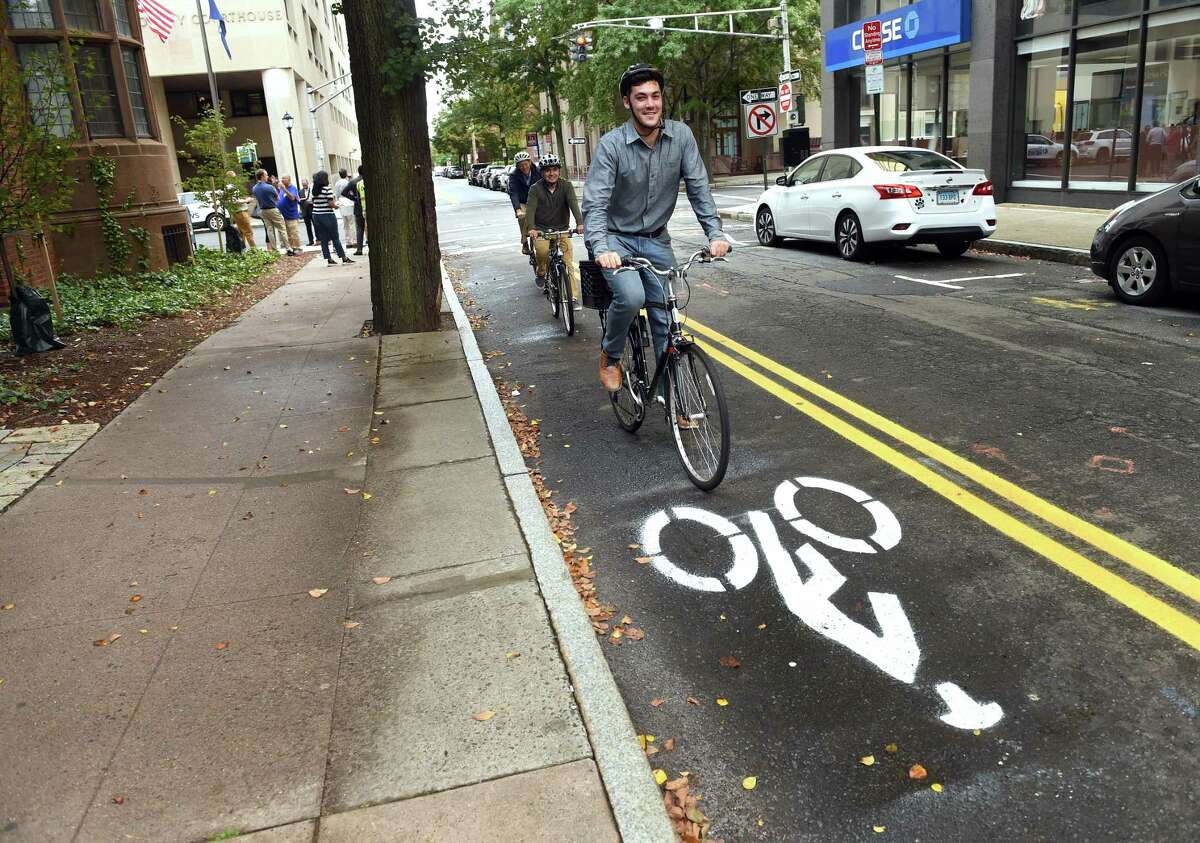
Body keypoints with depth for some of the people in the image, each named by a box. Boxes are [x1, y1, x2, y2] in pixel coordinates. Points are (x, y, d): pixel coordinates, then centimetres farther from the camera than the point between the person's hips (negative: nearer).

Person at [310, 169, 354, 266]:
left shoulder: (314, 190, 6)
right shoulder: (328, 189, -12)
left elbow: (313, 203, 11)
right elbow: (331, 204, -17)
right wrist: (335, 204, 5)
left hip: (316, 215, 6)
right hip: (327, 216, -6)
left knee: (323, 239, 8)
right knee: (335, 238, 1)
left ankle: (329, 259, 8)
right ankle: (344, 258, 7)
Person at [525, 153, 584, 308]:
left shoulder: (566, 186, -3)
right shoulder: (536, 189, -5)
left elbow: (573, 203, -18)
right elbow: (530, 209, -16)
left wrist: (579, 223, -36)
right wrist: (532, 228, -36)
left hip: (562, 229, 1)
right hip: (541, 229, -1)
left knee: (569, 261, -12)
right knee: (542, 251, -29)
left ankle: (574, 297, -9)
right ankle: (541, 273, 4)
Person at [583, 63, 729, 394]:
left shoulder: (680, 135, -8)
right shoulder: (611, 144, -18)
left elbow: (698, 189, -7)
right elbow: (595, 203, -25)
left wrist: (715, 233, -21)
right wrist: (601, 248, -42)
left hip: (657, 240, 4)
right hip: (617, 239, -3)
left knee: (667, 316, 0)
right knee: (631, 296, -29)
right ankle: (610, 356, 0)